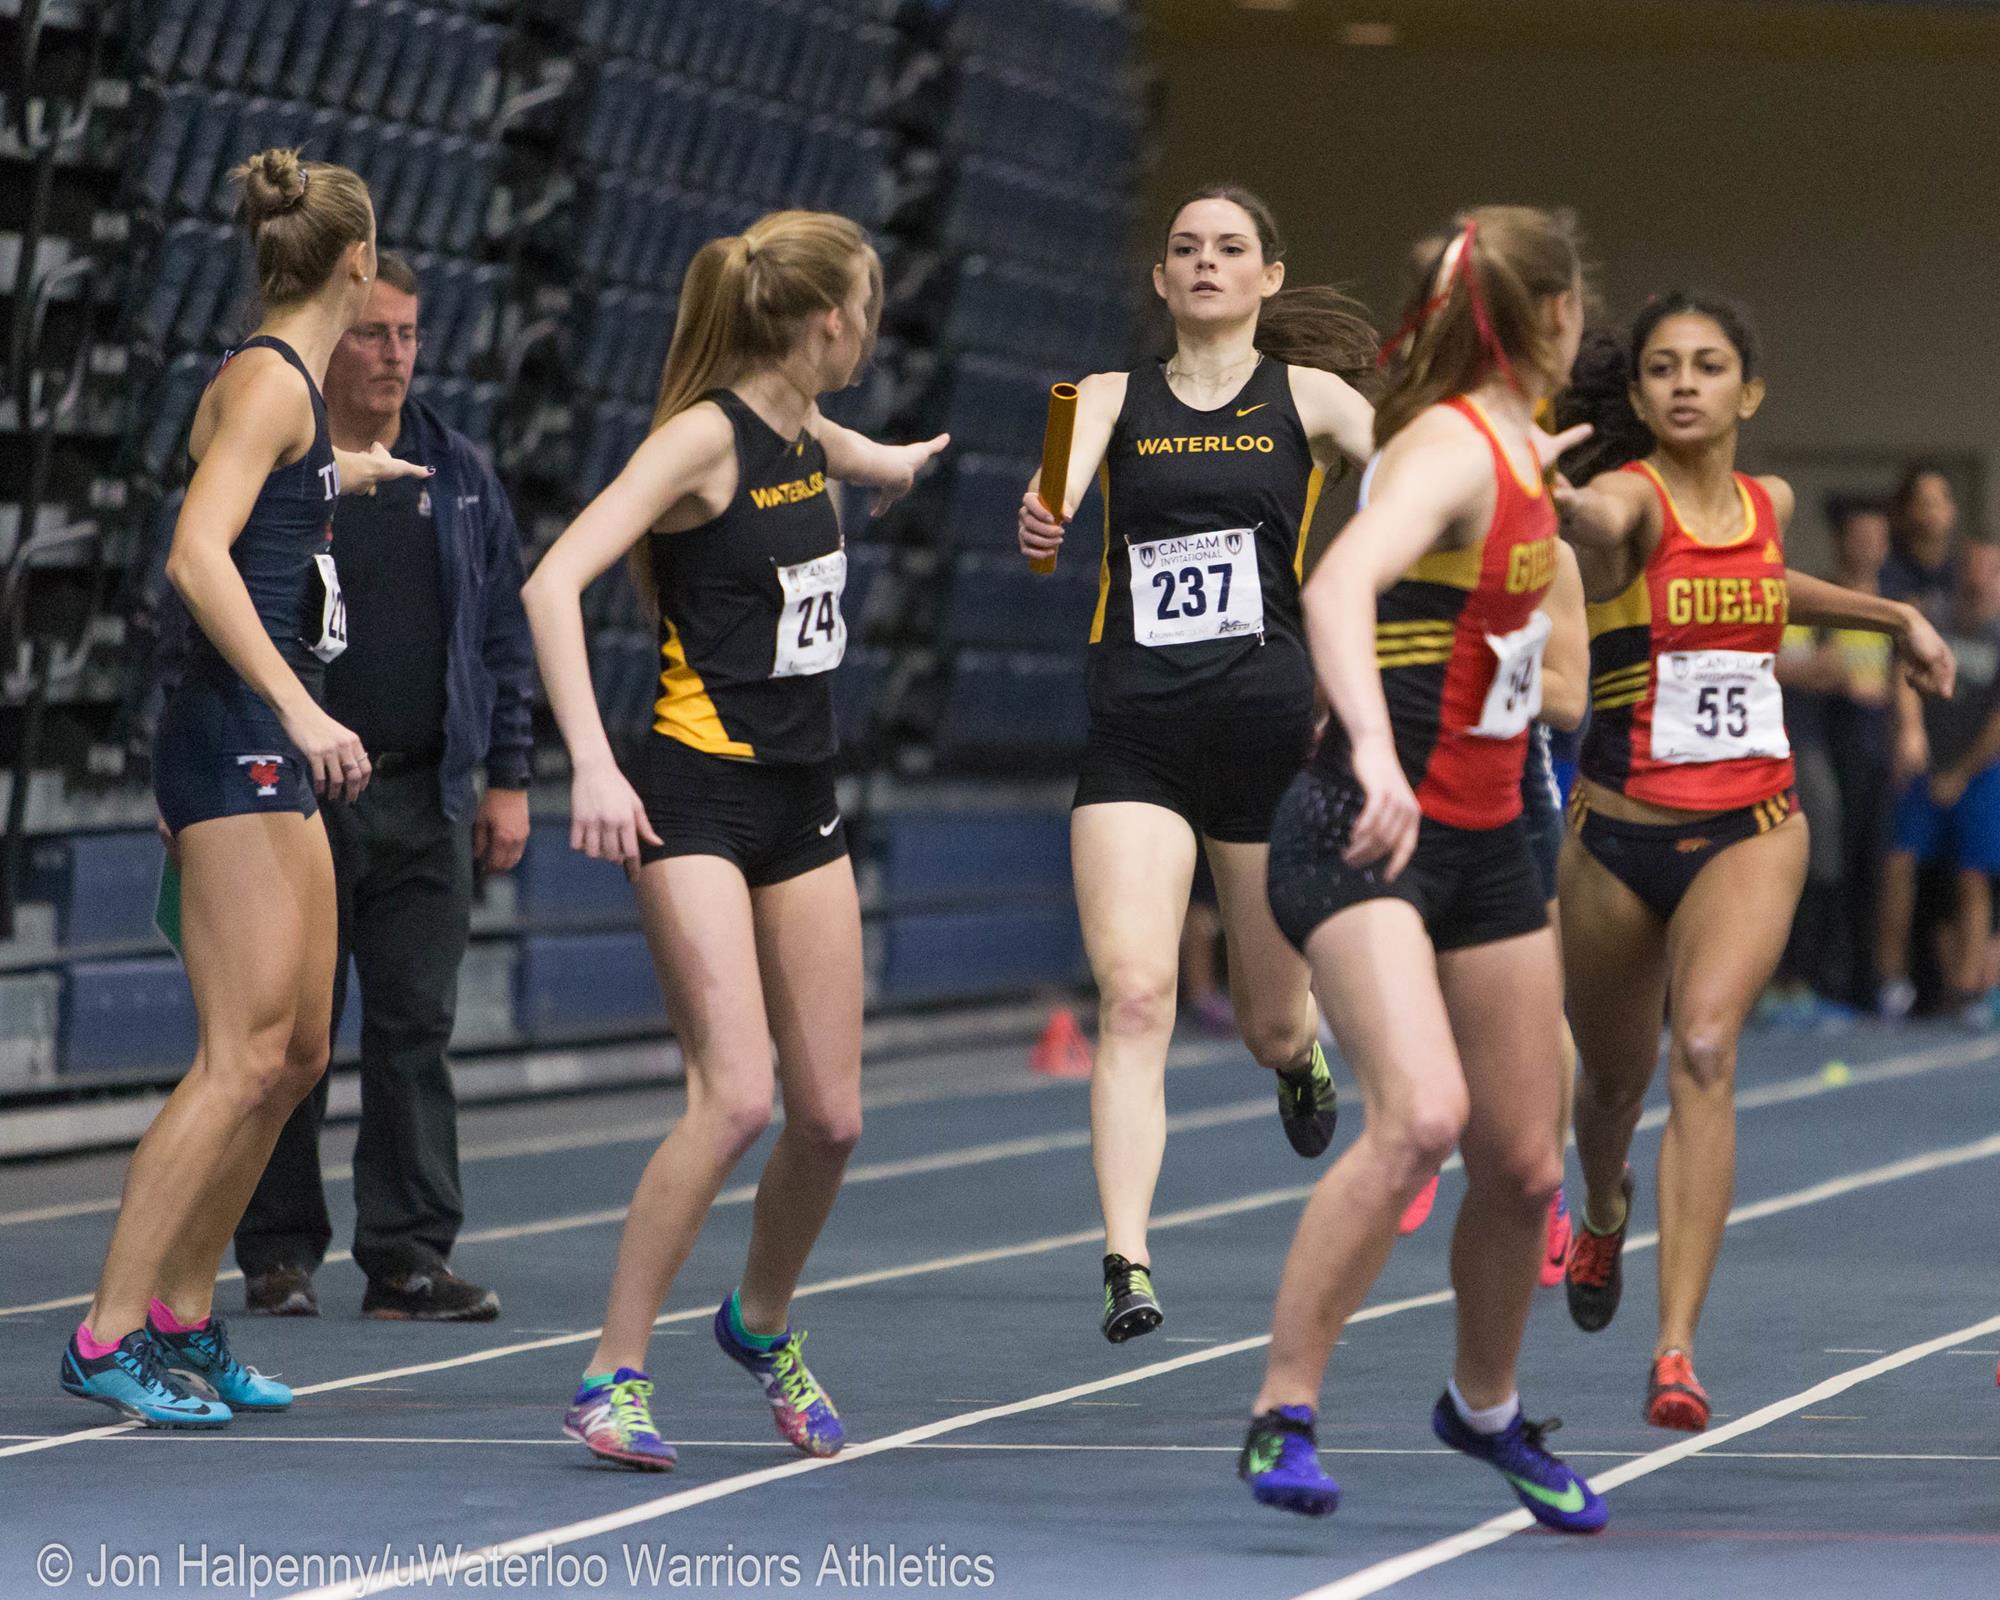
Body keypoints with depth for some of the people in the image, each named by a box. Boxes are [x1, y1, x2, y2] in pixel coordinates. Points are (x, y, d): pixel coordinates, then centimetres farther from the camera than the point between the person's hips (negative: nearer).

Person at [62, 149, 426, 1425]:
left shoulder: (285, 384, 17)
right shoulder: (271, 382, -11)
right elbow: (197, 555, -24)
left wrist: (337, 478, 53)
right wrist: (299, 709, -31)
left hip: (277, 750, 10)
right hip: (236, 740, -10)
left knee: (300, 1052, 11)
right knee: (248, 1054, -13)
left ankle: (183, 1318, 16)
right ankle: (108, 1338, -12)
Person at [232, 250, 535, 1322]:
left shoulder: (460, 479, 10)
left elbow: (505, 638, 13)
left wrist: (507, 779, 7)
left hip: (426, 800, 3)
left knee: (416, 1030, -1)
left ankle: (408, 1257, 1)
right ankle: (279, 1254, 12)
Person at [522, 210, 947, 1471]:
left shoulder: (799, 427, 9)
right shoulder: (705, 436, -15)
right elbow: (553, 585, -23)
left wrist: (894, 462, 51)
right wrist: (593, 765, -30)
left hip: (802, 798, 8)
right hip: (698, 798, -8)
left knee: (831, 1115, 7)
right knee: (736, 1096, -19)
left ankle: (763, 1324, 33)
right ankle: (614, 1376, -11)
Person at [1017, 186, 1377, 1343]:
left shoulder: (1306, 396, 5)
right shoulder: (1115, 399, 6)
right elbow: (1063, 485, -13)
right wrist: (1042, 523, -36)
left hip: (1268, 725, 0)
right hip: (1136, 736, 0)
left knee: (1270, 1019, 12)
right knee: (1134, 991, -17)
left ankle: (1302, 1055, 51)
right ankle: (1128, 1263, -18)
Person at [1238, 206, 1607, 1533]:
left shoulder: (1517, 451, 9)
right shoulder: (1448, 453, -20)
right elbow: (1338, 585, -39)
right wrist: (1375, 754, -53)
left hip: (1485, 840, 9)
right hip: (1367, 833, -9)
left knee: (1523, 1162, 12)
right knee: (1420, 1115, -28)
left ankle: (1486, 1409, 37)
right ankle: (1282, 1416, -19)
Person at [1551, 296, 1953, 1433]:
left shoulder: (1768, 504, 5)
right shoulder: (1632, 500, -12)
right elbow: (1601, 523, -40)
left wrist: (1896, 618, 26)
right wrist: (1577, 511, -63)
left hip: (1752, 830, 2)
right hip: (1620, 836, -2)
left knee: (1705, 1046, -23)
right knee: (1617, 1081, 17)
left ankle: (1678, 1351, -28)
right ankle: (1605, 1212, 56)